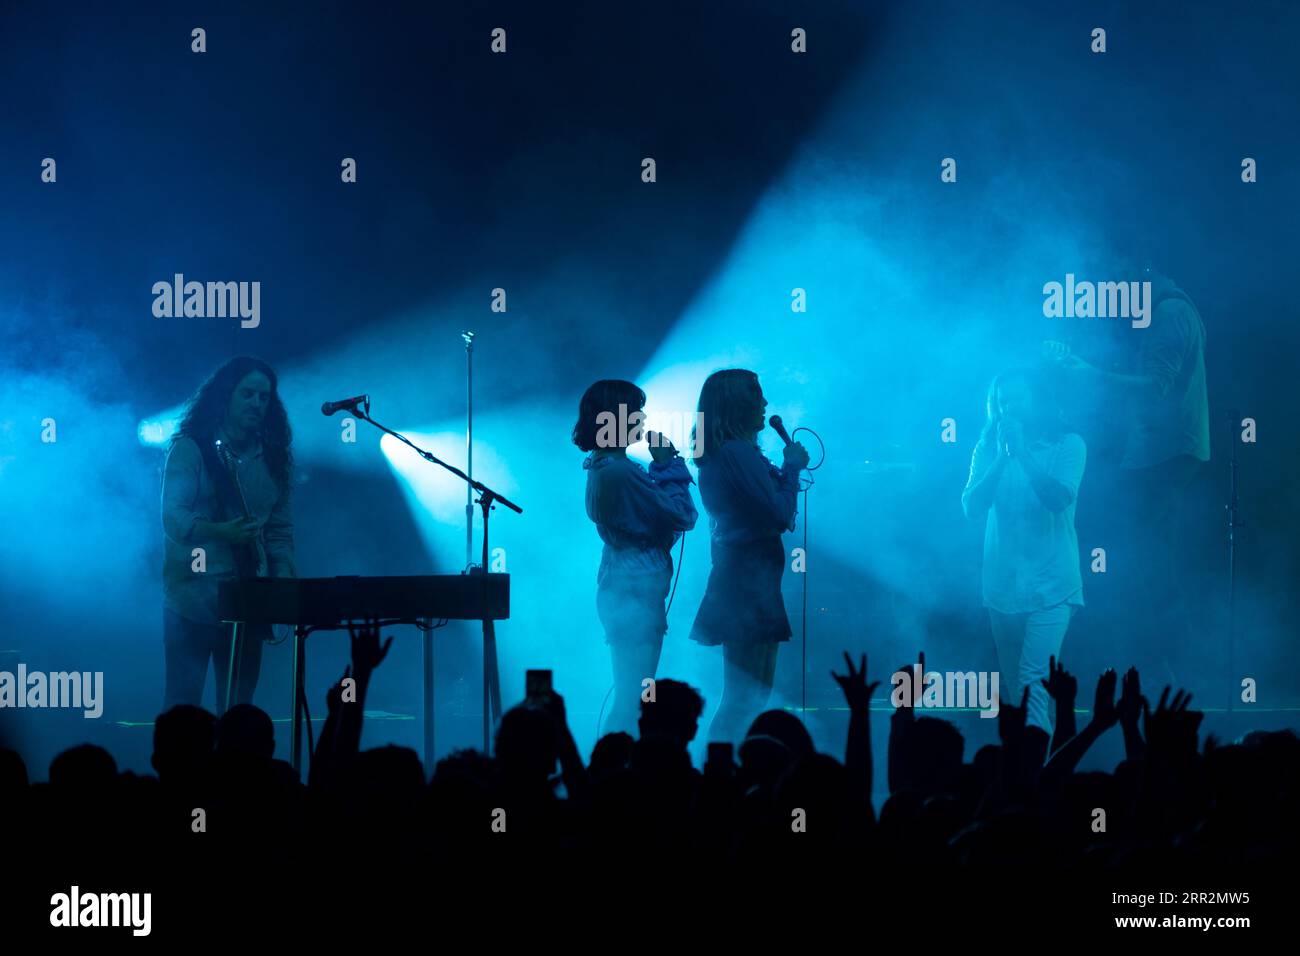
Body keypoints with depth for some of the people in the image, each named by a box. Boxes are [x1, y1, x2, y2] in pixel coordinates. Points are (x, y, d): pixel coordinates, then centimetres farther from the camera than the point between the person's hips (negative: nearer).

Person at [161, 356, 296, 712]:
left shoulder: (271, 458, 13)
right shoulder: (190, 449, -2)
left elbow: (281, 530, 14)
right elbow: (173, 519, -11)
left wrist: (282, 573, -4)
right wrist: (221, 532, -28)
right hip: (193, 598, -5)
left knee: (238, 707, 4)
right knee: (184, 701, -7)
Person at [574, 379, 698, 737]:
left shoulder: (603, 466, 12)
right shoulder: (619, 470, -20)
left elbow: (650, 511, 19)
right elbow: (683, 516, -14)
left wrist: (663, 467, 12)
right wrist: (669, 466, -3)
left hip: (622, 586, 11)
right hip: (635, 589, -11)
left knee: (631, 698, 15)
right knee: (632, 702, -9)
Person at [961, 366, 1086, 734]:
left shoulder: (1067, 444, -3)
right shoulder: (988, 448, 4)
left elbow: (1059, 498, -17)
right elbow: (972, 506, -7)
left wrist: (1022, 452, -23)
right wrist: (1002, 456, -18)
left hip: (1050, 585, -4)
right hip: (1002, 583, 4)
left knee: (1033, 685, -16)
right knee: (1011, 688, 12)